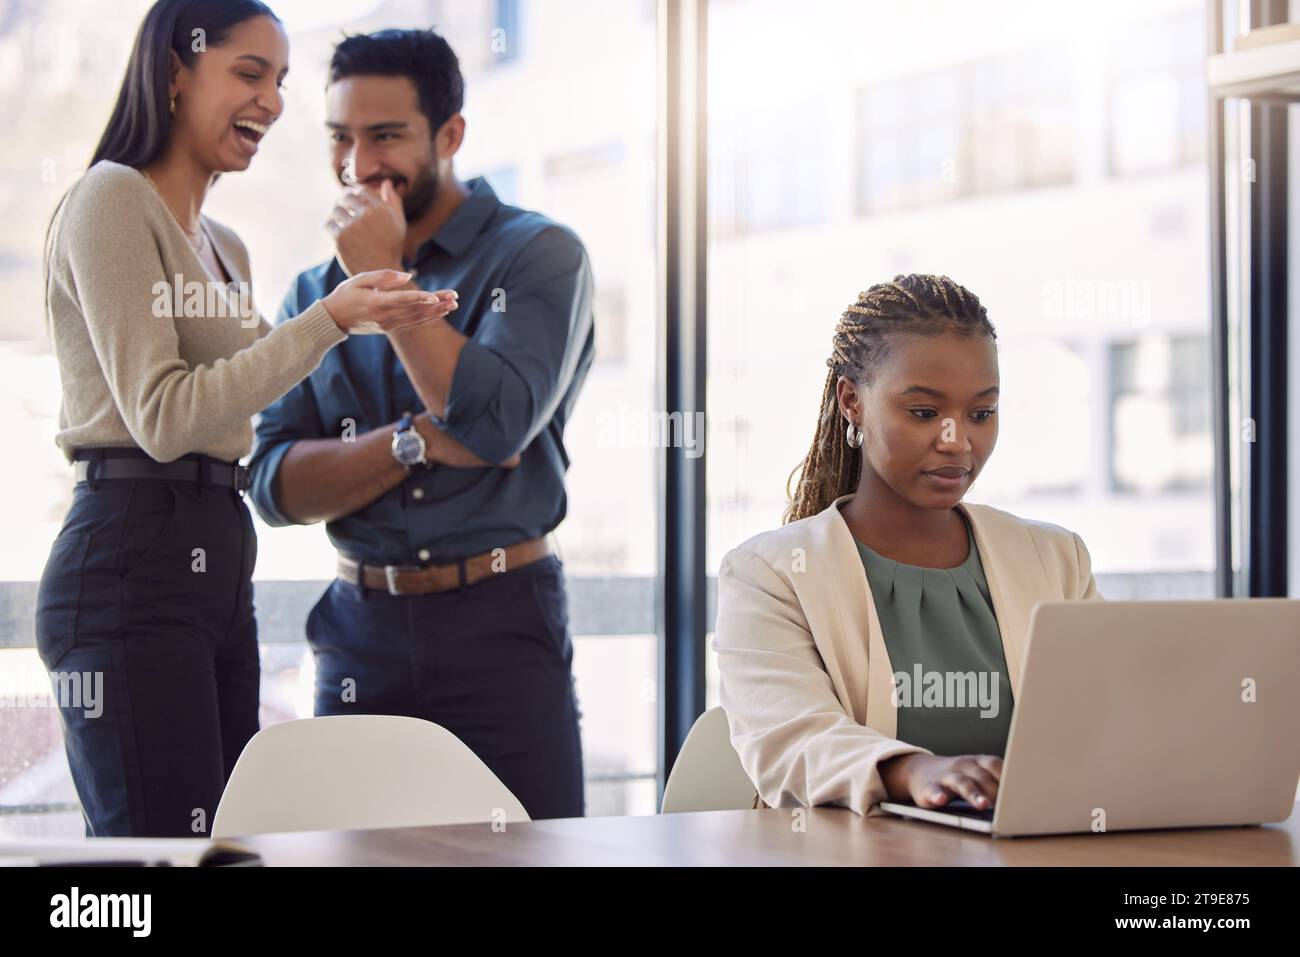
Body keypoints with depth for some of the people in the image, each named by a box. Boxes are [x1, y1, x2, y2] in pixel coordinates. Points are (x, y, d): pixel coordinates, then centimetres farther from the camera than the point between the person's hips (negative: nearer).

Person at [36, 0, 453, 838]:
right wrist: (329, 319, -15)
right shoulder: (111, 200, -5)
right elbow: (162, 417, -13)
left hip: (219, 564, 9)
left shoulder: (227, 248, 21)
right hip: (132, 564, -9)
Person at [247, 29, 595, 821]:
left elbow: (496, 422, -17)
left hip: (499, 625, -3)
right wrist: (417, 442, -15)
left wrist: (384, 278, -10)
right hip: (360, 629, 4)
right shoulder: (314, 293, 11)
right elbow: (275, 485, 1)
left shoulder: (536, 253, -1)